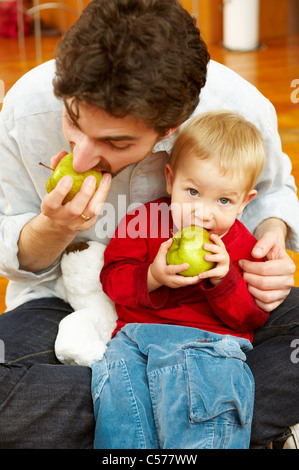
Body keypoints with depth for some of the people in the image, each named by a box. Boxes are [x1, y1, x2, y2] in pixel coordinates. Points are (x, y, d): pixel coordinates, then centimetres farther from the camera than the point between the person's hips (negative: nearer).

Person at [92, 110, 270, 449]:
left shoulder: (243, 246, 9)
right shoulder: (143, 221, 7)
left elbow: (252, 317, 6)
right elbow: (112, 278, 5)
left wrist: (224, 278, -12)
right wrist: (152, 277, -15)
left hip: (211, 344, -1)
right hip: (137, 335, 1)